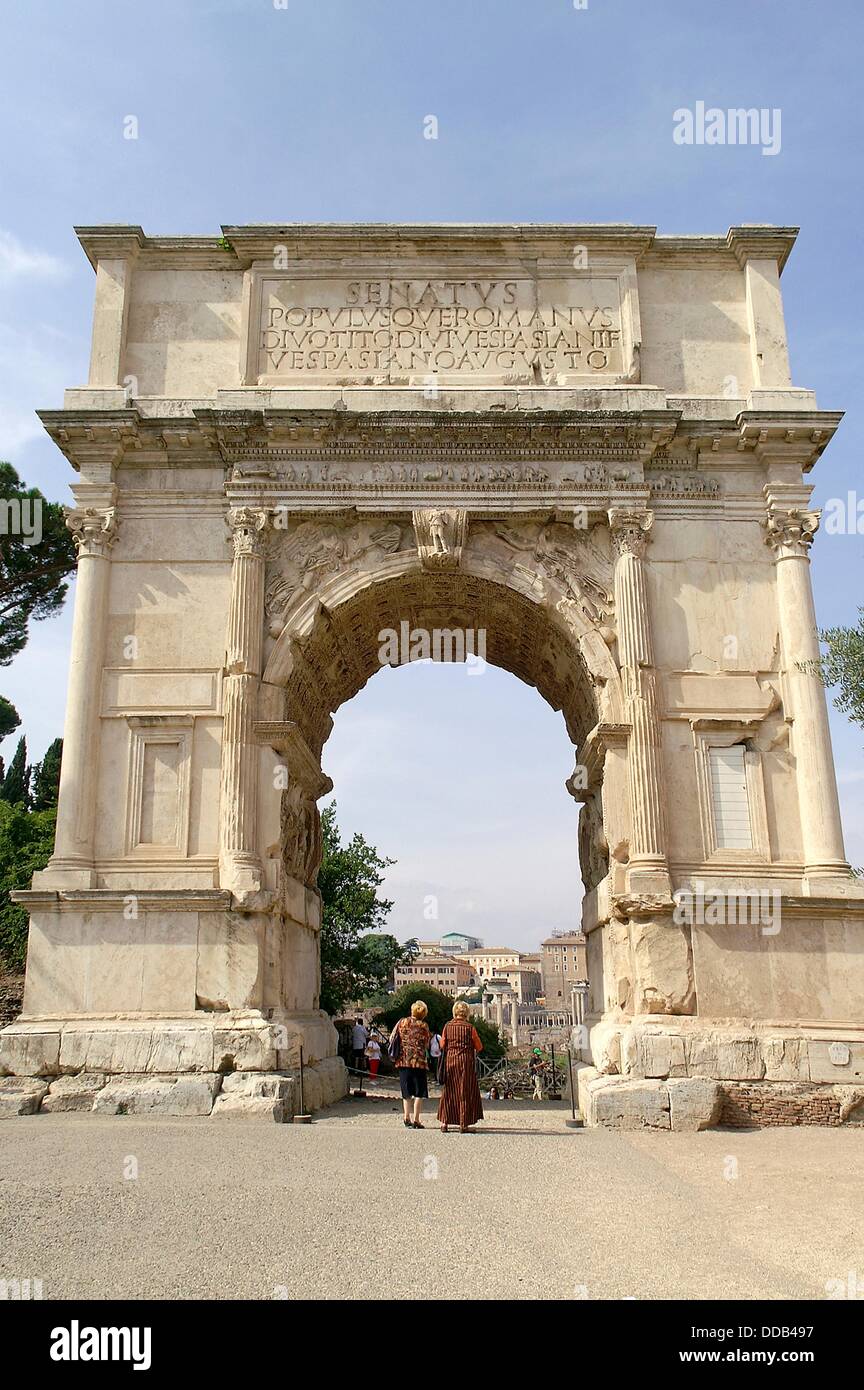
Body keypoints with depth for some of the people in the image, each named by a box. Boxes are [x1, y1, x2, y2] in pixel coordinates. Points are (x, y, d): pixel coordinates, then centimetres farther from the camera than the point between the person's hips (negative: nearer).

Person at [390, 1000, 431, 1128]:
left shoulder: (402, 1022, 4)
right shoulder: (423, 1026, -5)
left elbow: (392, 1038, 8)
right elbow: (427, 1045, 0)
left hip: (403, 1061, 4)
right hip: (418, 1062, -4)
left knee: (407, 1092, 16)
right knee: (419, 1092, 4)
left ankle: (406, 1117, 14)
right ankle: (416, 1119, 0)